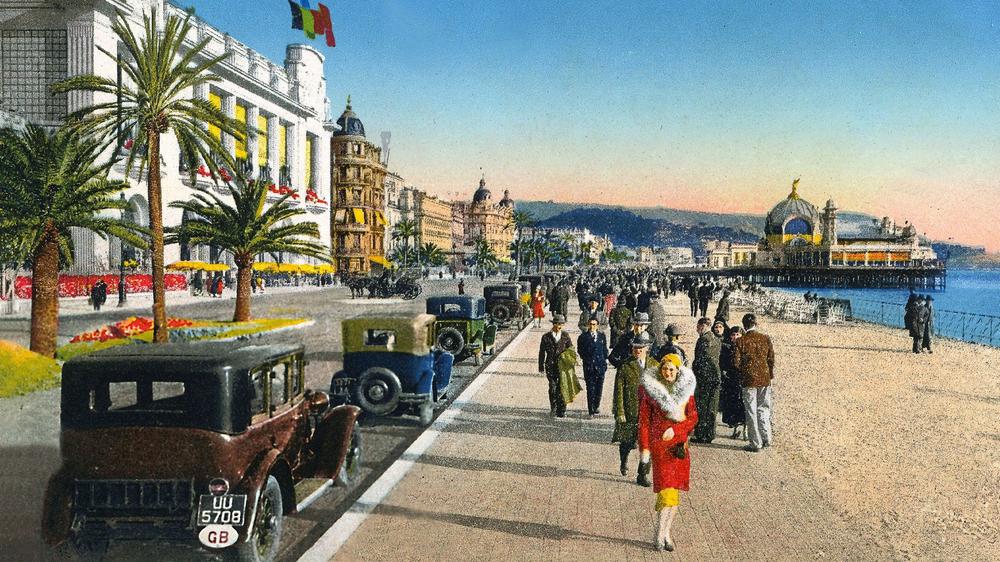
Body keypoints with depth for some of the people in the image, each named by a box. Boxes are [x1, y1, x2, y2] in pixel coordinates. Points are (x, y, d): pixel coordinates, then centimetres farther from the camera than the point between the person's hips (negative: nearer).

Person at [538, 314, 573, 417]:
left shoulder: (565, 336, 6)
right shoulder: (546, 337, 2)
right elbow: (541, 353, 6)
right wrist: (541, 367, 5)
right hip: (551, 367, 0)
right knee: (553, 388, 1)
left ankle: (561, 411, 2)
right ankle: (553, 409, 19)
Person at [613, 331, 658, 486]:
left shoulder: (655, 365, 5)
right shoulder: (625, 367, -4)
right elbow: (619, 392, -6)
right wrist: (620, 413, -11)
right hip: (630, 412, -2)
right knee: (627, 441, 11)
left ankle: (643, 475, 12)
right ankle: (623, 460, 44)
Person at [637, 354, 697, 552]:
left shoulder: (686, 388, 6)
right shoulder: (650, 389, -3)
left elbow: (693, 417, 4)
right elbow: (644, 420, -1)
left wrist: (675, 429, -12)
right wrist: (644, 447, -6)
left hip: (679, 443, 4)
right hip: (659, 443, -4)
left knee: (675, 488, 6)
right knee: (667, 487, -11)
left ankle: (665, 532, 17)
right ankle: (660, 534, -3)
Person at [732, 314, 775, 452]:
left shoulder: (740, 341, -11)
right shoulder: (765, 339, -3)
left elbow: (736, 363, -10)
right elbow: (771, 359, 2)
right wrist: (770, 375, 16)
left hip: (749, 380, -3)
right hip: (764, 379, 3)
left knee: (751, 412, 5)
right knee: (763, 409, 17)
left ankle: (755, 444, 8)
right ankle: (766, 439, 22)